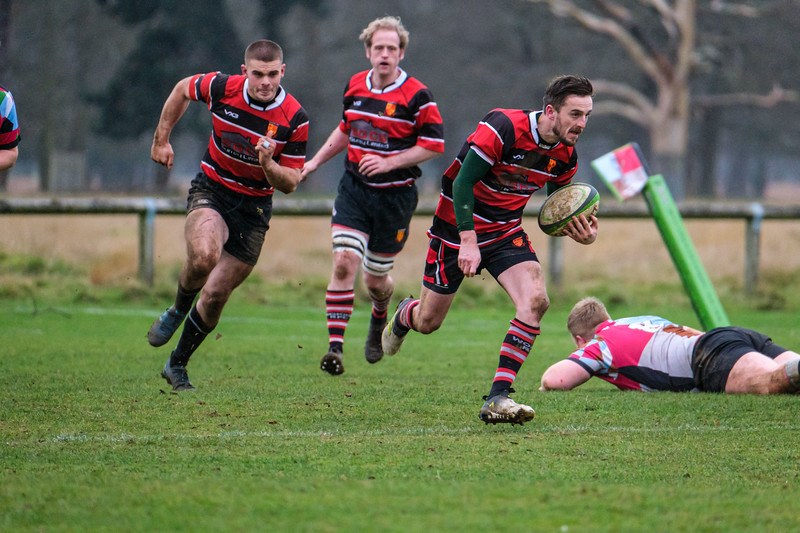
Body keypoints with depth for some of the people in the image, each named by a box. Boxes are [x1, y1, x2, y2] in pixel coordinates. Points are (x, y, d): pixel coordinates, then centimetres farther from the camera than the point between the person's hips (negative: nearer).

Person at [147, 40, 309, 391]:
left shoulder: (294, 119, -15)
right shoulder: (221, 88, -14)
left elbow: (291, 183, -8)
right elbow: (183, 90, 9)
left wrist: (269, 166, -28)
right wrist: (161, 138, 11)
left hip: (254, 207, 1)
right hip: (211, 190, -1)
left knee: (215, 296, 2)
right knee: (204, 256, -33)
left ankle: (177, 365, 23)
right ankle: (177, 311, -1)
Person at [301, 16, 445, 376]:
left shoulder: (417, 96, -11)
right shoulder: (354, 86, 5)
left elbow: (434, 145, -9)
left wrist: (388, 162, -18)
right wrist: (314, 162, 20)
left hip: (395, 195, -3)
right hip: (354, 188, 3)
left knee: (376, 279, 7)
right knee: (344, 260, -17)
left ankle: (379, 320, 44)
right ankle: (335, 346, -18)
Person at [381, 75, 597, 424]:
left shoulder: (566, 156, -8)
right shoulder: (503, 127, -27)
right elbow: (462, 183, -24)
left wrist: (577, 231, -14)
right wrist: (468, 241, -28)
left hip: (506, 232, 4)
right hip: (458, 226, -4)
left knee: (535, 300, -22)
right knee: (428, 322, 7)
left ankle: (498, 398, -18)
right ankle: (404, 315, 48)